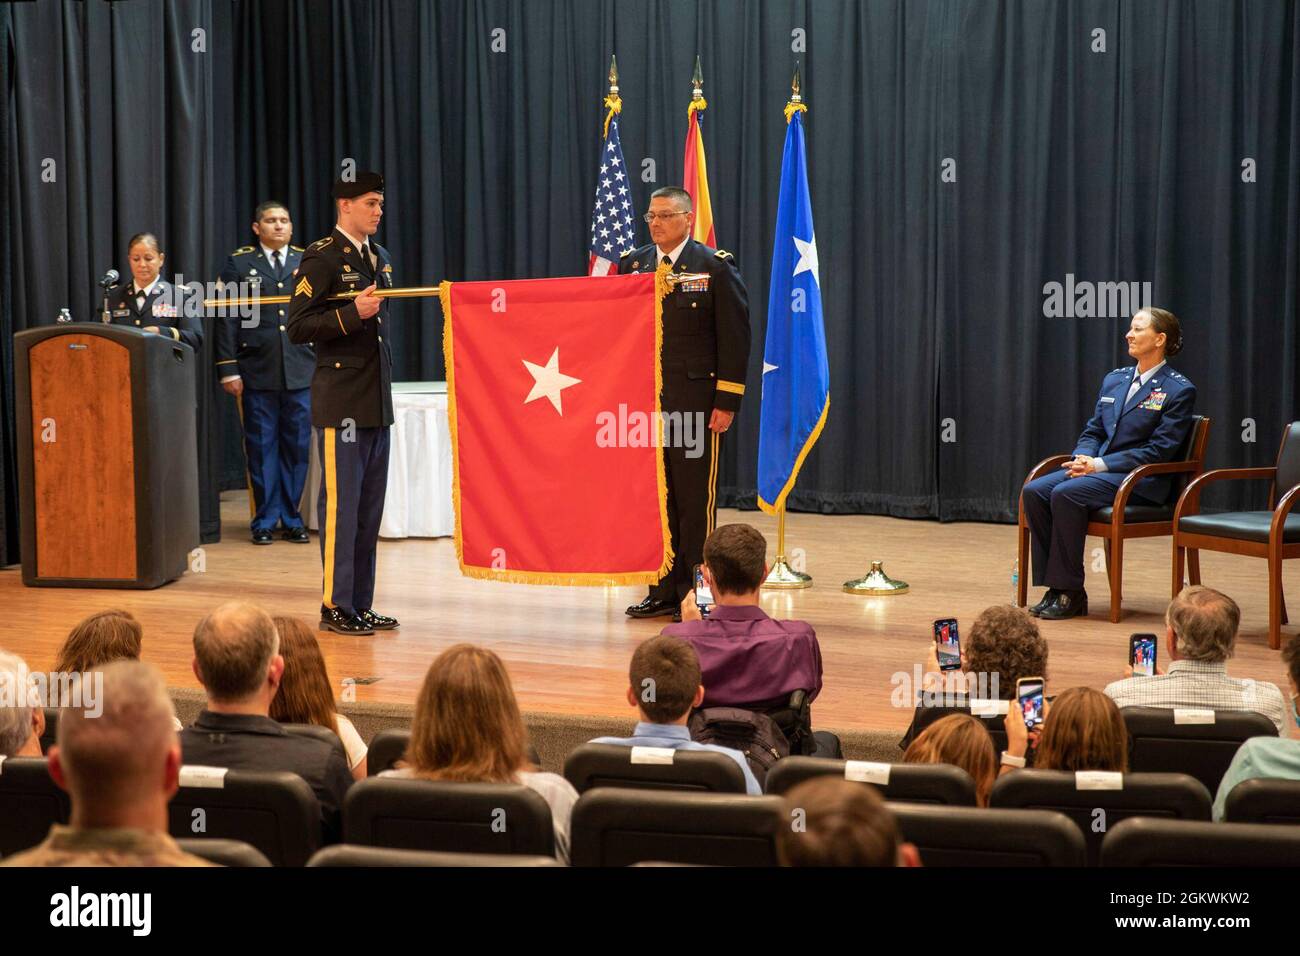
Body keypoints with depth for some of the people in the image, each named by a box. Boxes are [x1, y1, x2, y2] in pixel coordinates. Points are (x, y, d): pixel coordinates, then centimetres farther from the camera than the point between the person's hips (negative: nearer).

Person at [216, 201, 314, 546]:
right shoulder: (238, 263, 5)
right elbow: (227, 319, 2)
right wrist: (229, 369, -5)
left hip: (302, 372, 2)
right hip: (257, 373, -2)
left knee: (297, 446, 4)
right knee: (261, 447, 2)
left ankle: (292, 519, 14)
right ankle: (265, 521, 11)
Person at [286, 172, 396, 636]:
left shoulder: (379, 258, 16)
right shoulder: (322, 258, -8)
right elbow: (296, 328, -13)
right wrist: (351, 314, -21)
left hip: (377, 401, 8)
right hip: (340, 402, -8)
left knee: (370, 506, 9)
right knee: (340, 503, -5)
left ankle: (361, 605, 16)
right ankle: (336, 607, 1)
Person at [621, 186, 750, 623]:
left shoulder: (715, 266, -2)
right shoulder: (631, 265, 11)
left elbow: (735, 335, -5)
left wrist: (726, 402, -10)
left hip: (695, 399, -4)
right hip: (642, 399, 4)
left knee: (696, 497, 0)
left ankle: (696, 593, 7)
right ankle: (665, 591, 16)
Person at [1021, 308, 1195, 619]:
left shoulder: (1179, 391, -5)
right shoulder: (1114, 380, 18)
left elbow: (1158, 451, -12)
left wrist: (1100, 464, -17)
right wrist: (1083, 458, -5)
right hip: (1096, 469, 7)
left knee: (1066, 494, -30)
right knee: (1034, 491, -18)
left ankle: (1071, 593, -21)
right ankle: (1055, 588, -14)